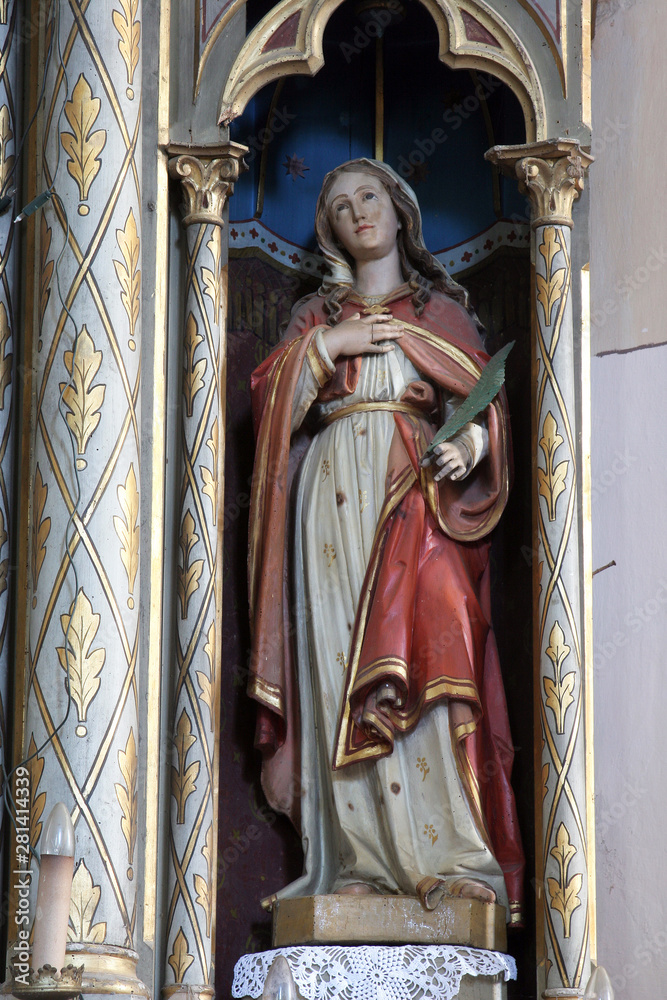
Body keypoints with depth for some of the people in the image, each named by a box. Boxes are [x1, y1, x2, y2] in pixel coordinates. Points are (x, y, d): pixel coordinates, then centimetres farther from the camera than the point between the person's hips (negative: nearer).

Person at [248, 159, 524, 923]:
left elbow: (483, 402, 8)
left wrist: (468, 445, -12)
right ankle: (363, 860, -11)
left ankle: (449, 859, -22)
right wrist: (324, 346, -4)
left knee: (418, 668, -18)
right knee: (339, 673, -9)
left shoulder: (442, 310, 17)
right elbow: (269, 399, 9)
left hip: (413, 499, -2)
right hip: (333, 500, 2)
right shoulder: (315, 316, 20)